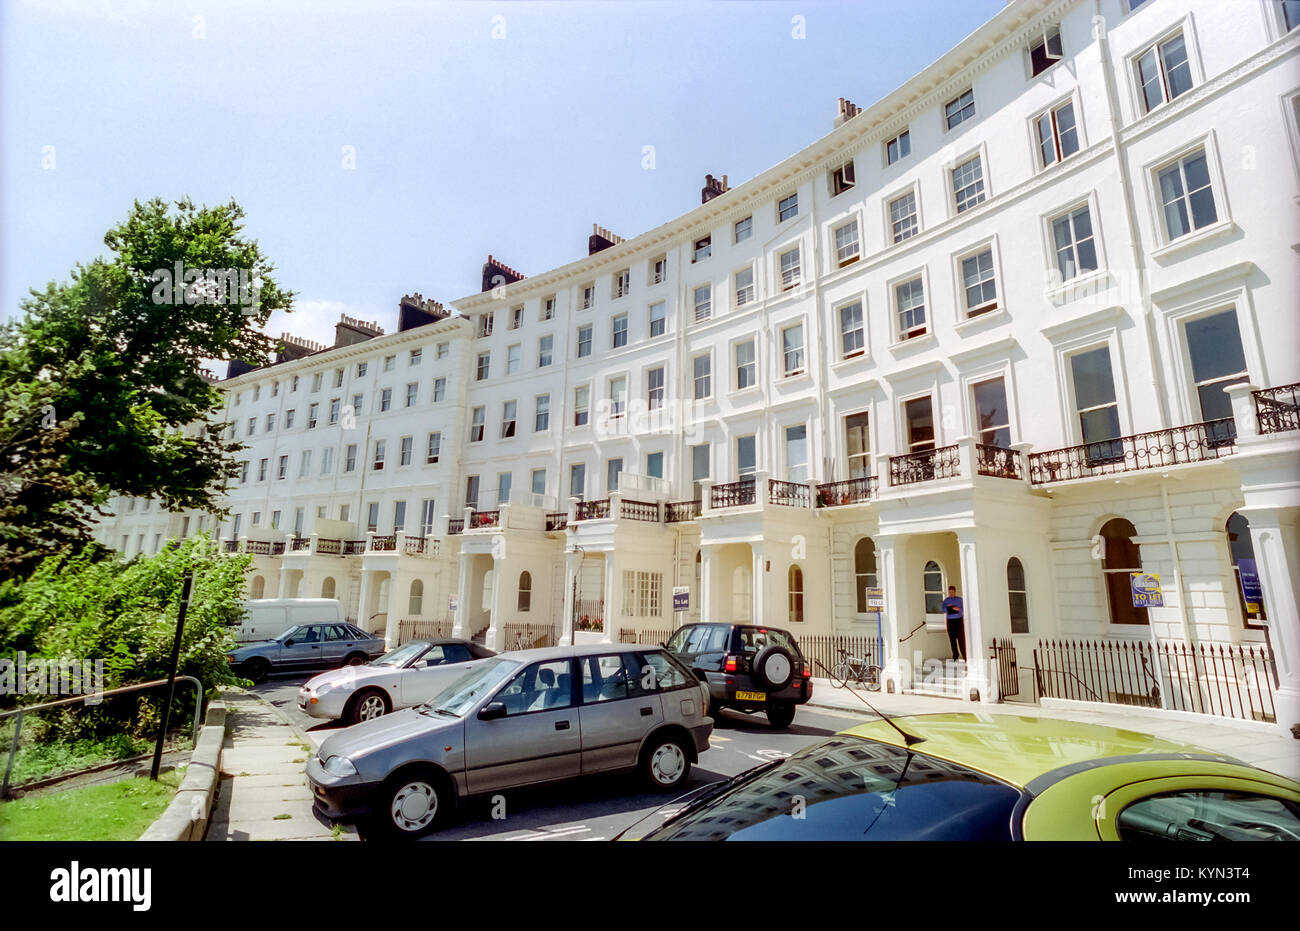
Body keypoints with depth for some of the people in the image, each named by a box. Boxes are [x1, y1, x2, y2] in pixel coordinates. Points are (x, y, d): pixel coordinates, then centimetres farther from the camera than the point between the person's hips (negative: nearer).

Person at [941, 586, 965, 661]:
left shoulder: (959, 599, 8)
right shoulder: (946, 600, 9)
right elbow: (943, 611, 4)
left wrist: (958, 609, -15)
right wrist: (948, 607, -15)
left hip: (959, 620, -1)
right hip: (950, 621, 1)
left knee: (961, 638, -8)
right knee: (952, 638, -1)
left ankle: (964, 654, -5)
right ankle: (955, 654, 9)